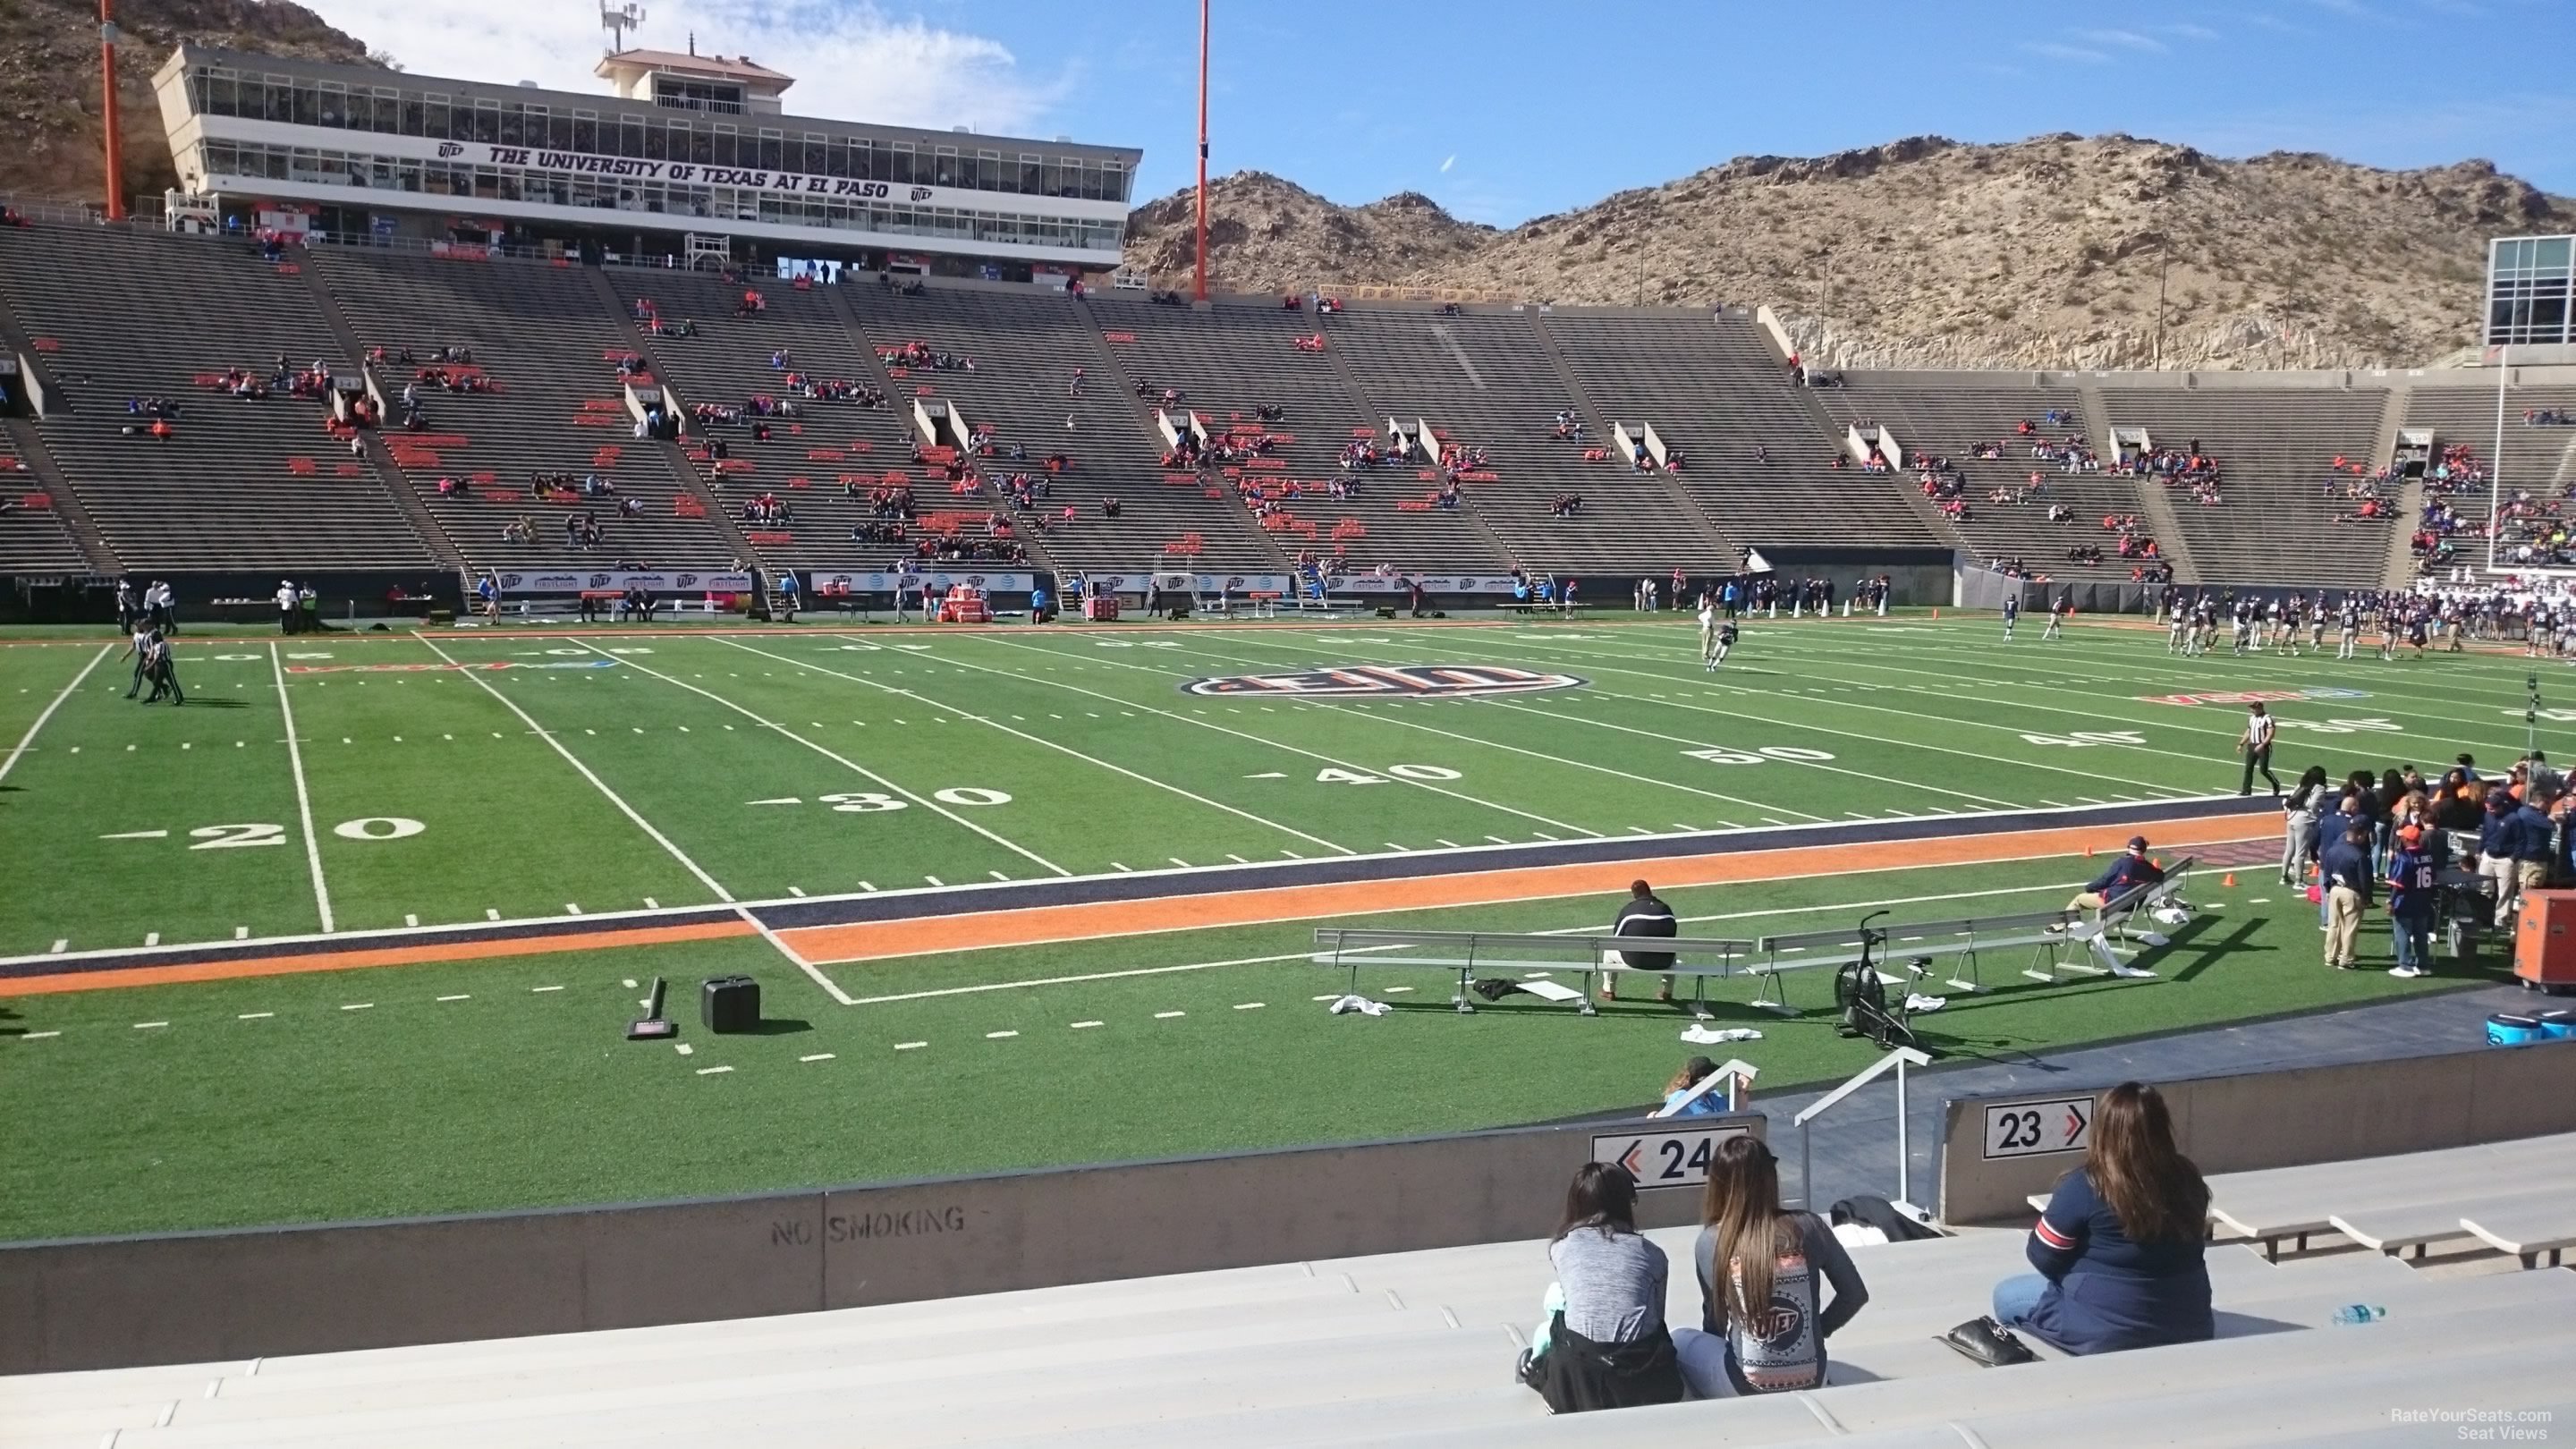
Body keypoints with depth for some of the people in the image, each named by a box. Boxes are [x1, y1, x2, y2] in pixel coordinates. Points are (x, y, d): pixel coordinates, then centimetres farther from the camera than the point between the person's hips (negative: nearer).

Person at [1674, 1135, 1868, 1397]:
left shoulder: (1710, 1242, -8)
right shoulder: (1808, 1227, -5)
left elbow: (1714, 1320, 4)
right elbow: (1855, 1294, 4)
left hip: (1746, 1390, -4)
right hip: (1811, 1384, 4)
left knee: (1679, 1342, 24)